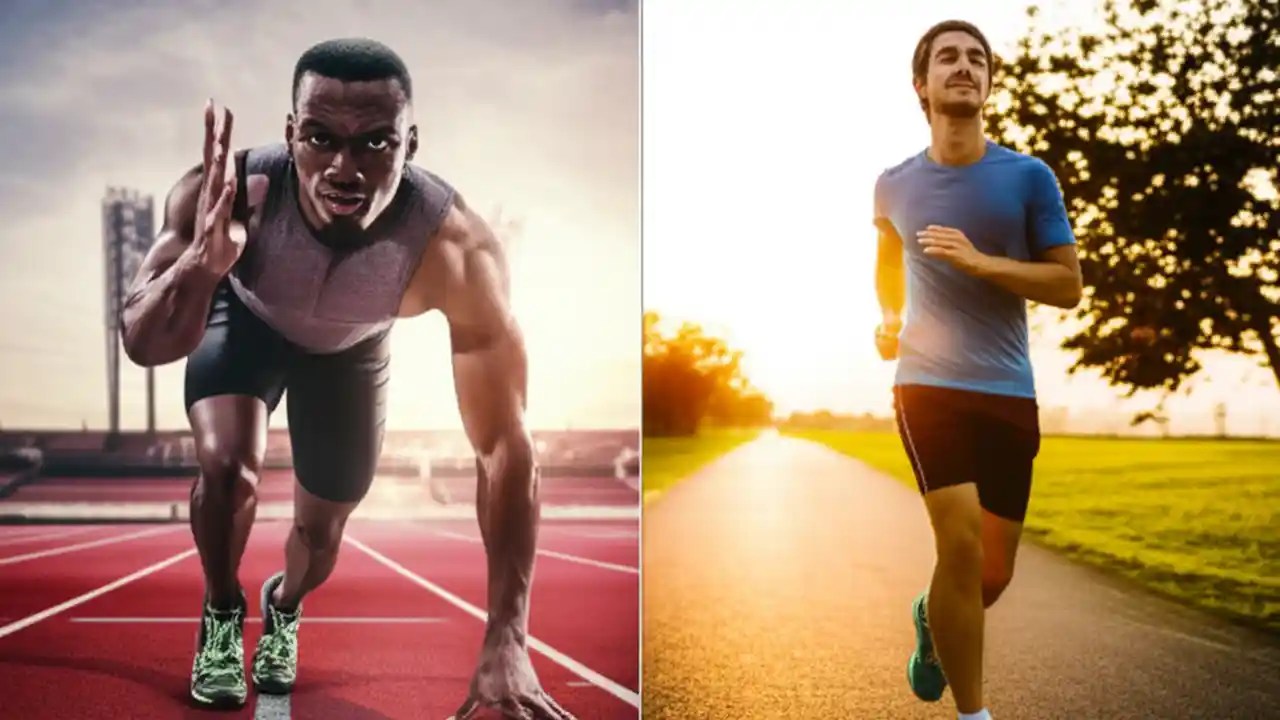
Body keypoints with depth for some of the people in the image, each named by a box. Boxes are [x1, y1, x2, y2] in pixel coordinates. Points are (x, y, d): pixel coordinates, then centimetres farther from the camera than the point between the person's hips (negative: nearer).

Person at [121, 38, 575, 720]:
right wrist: (202, 262, -60)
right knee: (227, 469, -25)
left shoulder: (455, 249, -45)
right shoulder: (226, 193, -42)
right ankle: (222, 613, 9)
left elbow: (505, 447, -42)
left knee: (323, 528, 10)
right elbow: (143, 346, -36)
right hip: (243, 317, 0)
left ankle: (284, 608, 49)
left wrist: (506, 640, -46)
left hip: (349, 348, 1)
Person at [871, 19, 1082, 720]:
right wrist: (887, 319, 8)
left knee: (994, 573, 7)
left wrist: (980, 261, -17)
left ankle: (931, 617, 42)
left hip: (1009, 393, 1)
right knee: (961, 545, -18)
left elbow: (1069, 286, -4)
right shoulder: (894, 184, 4)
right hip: (928, 384, -1)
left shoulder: (1029, 177, -1)